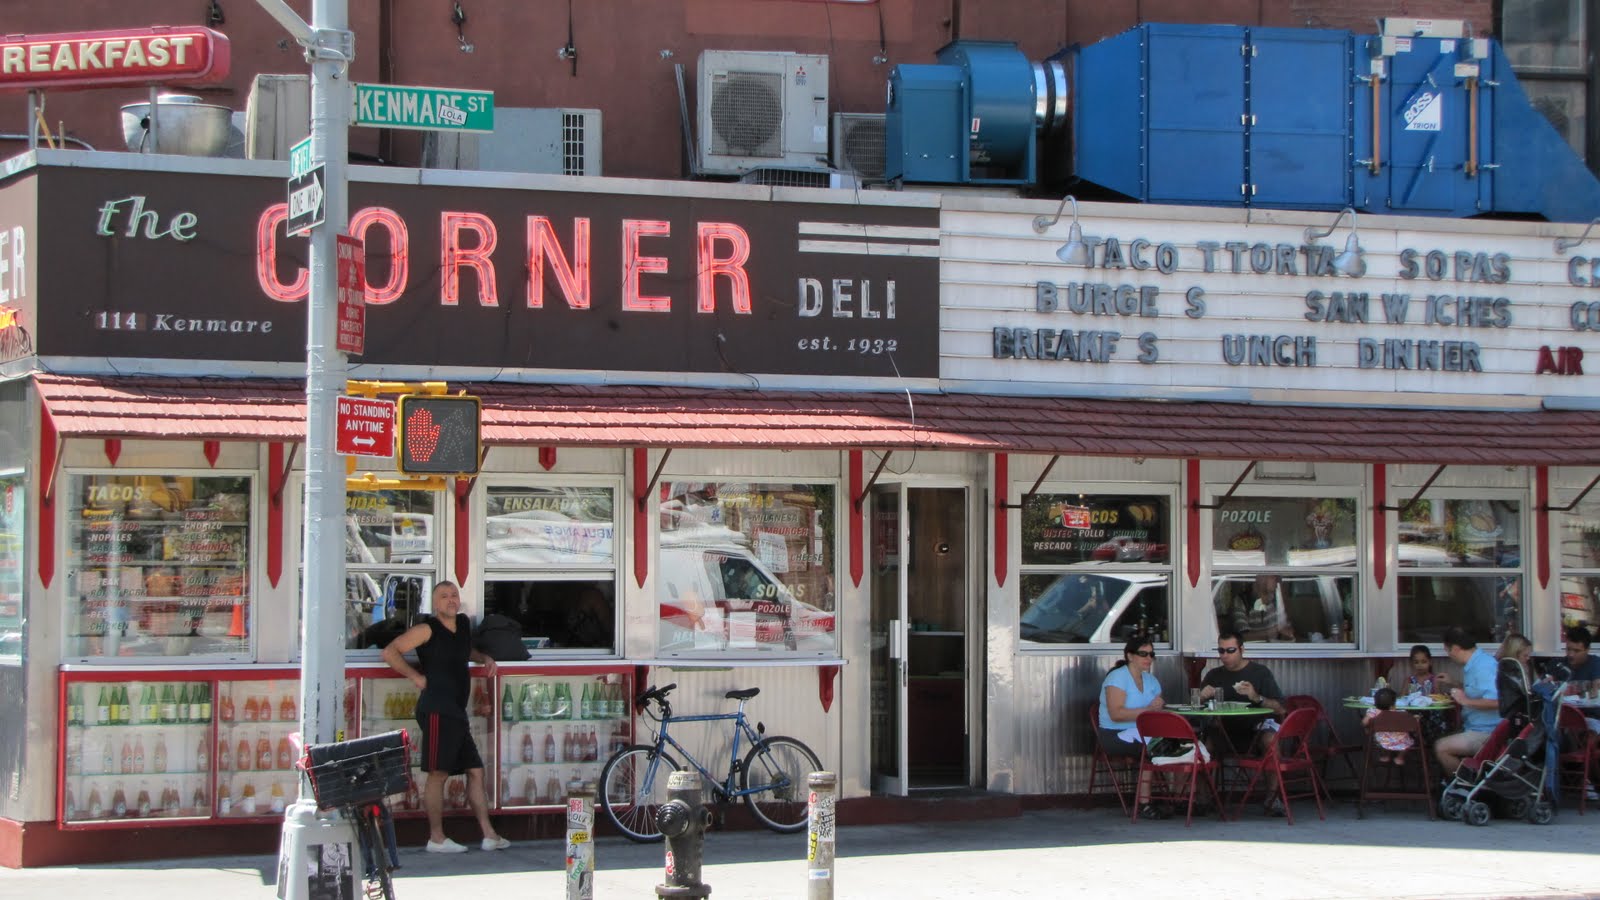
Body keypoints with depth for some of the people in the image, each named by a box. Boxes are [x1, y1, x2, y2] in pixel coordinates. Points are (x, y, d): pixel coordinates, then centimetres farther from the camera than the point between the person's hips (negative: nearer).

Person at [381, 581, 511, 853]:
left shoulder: (464, 624, 16)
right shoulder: (428, 629, -6)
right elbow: (390, 652, -10)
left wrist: (484, 658, 19)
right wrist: (416, 677, -10)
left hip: (457, 713, 9)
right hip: (437, 710, -9)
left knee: (475, 770, 9)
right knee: (438, 773, -7)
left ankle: (489, 834, 12)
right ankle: (436, 838, -4)